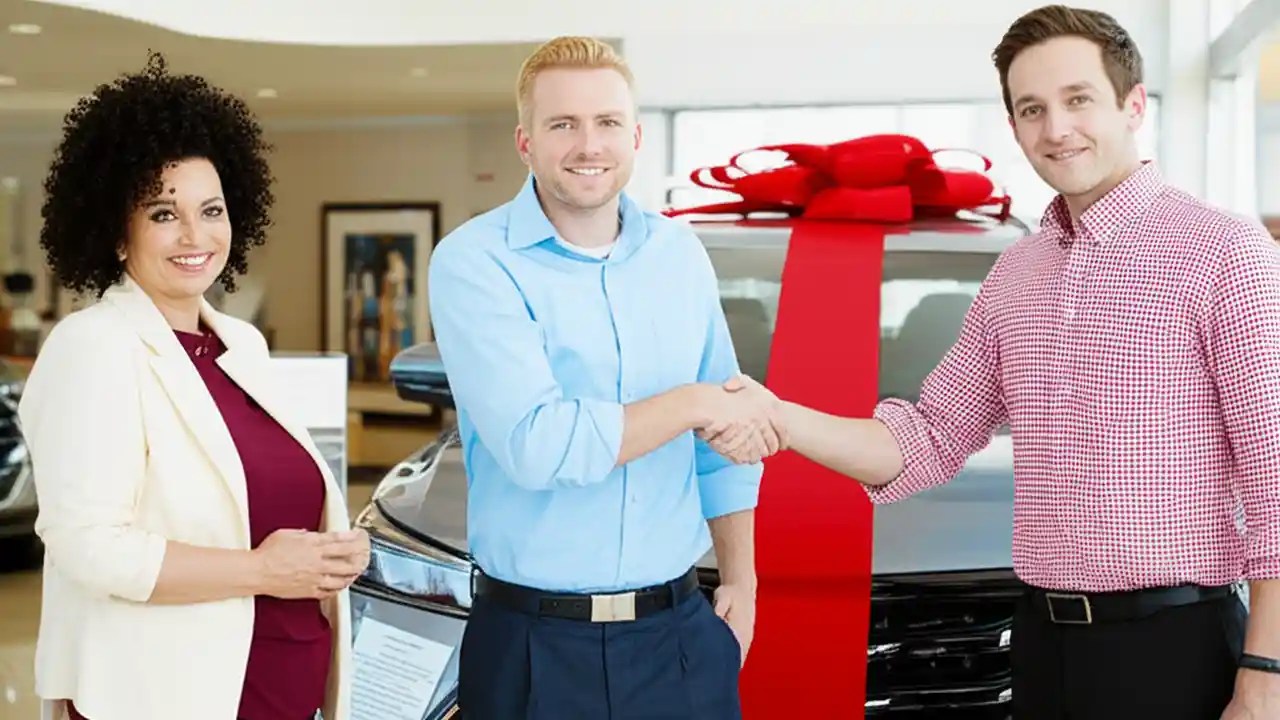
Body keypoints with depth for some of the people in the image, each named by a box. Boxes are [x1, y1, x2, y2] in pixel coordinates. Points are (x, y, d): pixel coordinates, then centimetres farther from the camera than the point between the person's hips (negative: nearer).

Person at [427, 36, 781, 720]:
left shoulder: (680, 253, 6)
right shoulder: (474, 262, -11)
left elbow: (723, 444, 12)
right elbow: (533, 447, -22)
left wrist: (740, 581, 8)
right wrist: (693, 404, -15)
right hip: (536, 647, -4)